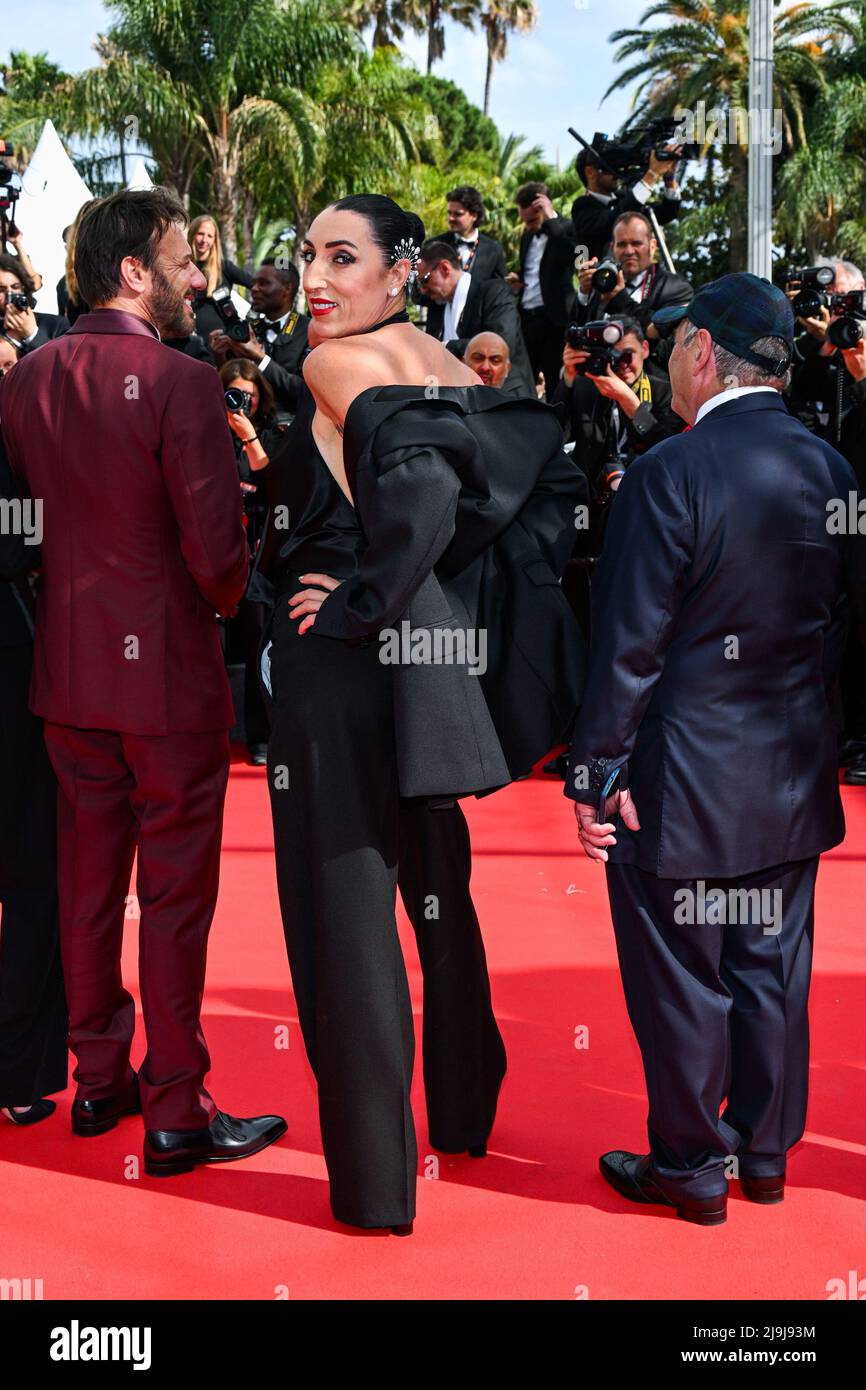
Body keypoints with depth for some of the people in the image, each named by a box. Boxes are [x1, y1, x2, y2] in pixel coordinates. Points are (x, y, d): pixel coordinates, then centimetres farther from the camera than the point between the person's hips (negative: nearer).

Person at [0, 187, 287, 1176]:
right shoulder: (181, 384, -17)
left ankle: (99, 1079, 30)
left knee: (87, 878, 16)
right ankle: (176, 1113, 12)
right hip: (168, 667, -6)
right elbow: (218, 553, -19)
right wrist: (221, 602, 1)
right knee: (175, 890, 3)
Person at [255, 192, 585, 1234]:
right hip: (435, 659, 9)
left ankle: (374, 1180, 10)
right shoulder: (444, 364, 10)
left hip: (343, 670, -8)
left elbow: (418, 476, -30)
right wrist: (476, 596, 4)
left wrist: (365, 601, -20)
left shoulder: (334, 363, -13)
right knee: (436, 889, 22)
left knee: (346, 909, 1)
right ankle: (464, 1111, 39)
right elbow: (551, 475, 7)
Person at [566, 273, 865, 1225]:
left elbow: (628, 645, -18)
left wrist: (593, 774, -11)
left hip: (682, 782, -6)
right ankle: (764, 1151, 31)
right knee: (771, 970, 18)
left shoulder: (670, 474, -18)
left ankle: (692, 1166, 22)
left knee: (681, 983, 8)